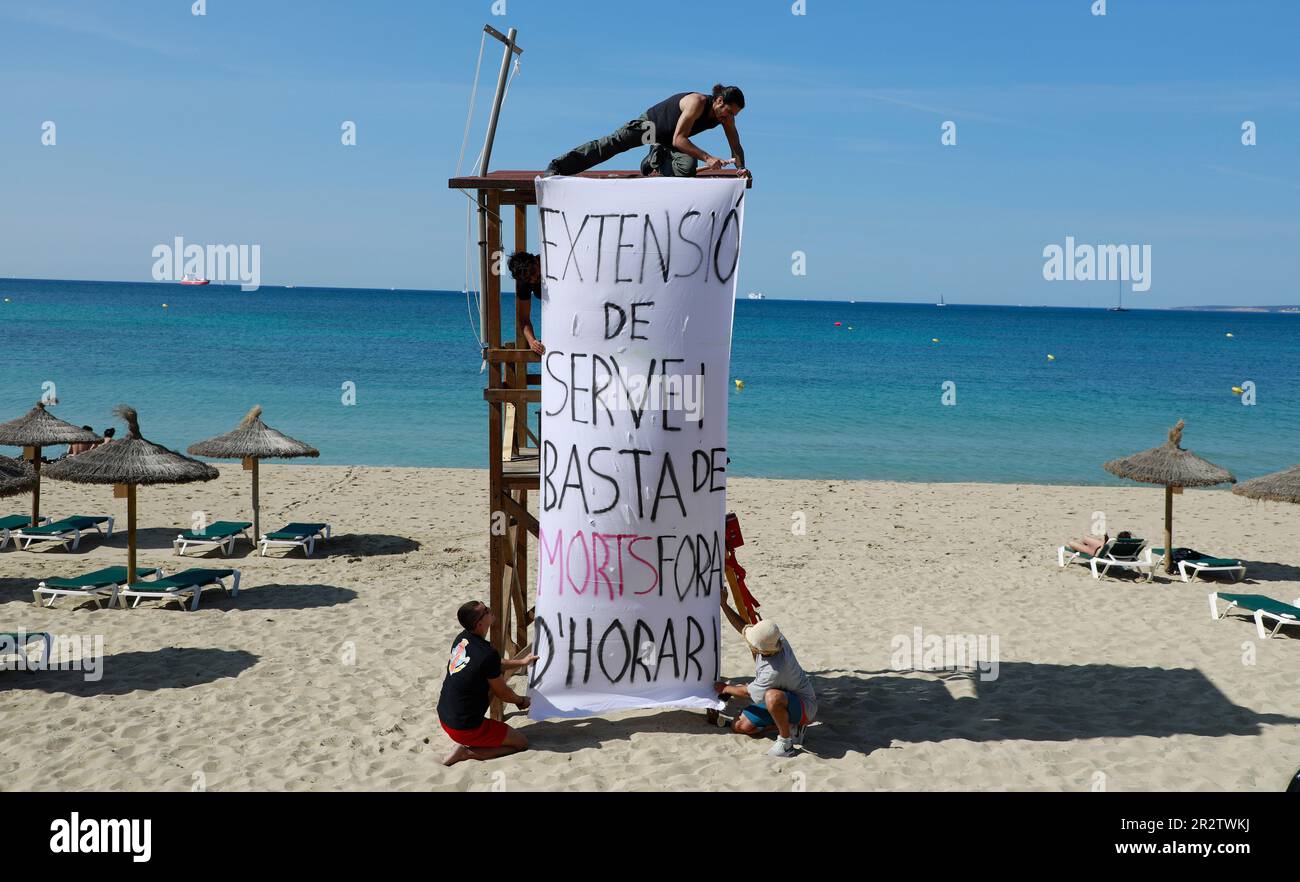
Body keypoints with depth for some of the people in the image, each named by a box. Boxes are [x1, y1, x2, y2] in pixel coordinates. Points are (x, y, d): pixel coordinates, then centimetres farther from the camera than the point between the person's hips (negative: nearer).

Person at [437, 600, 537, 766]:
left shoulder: (462, 638, -3)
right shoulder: (488, 654, -27)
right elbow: (503, 694, -9)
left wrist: (521, 662, 24)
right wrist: (521, 701, 12)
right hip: (464, 728, -8)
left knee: (499, 673, 19)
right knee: (521, 742, 6)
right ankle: (467, 752, -6)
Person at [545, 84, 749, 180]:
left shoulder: (726, 116, -14)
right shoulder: (697, 102, -34)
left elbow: (736, 147, -2)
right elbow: (678, 139, -37)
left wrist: (741, 167, -22)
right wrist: (707, 158, -42)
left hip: (669, 142, 5)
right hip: (650, 123, -5)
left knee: (687, 167, -28)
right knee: (611, 143, -17)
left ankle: (657, 160, 3)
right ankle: (557, 166, -14)